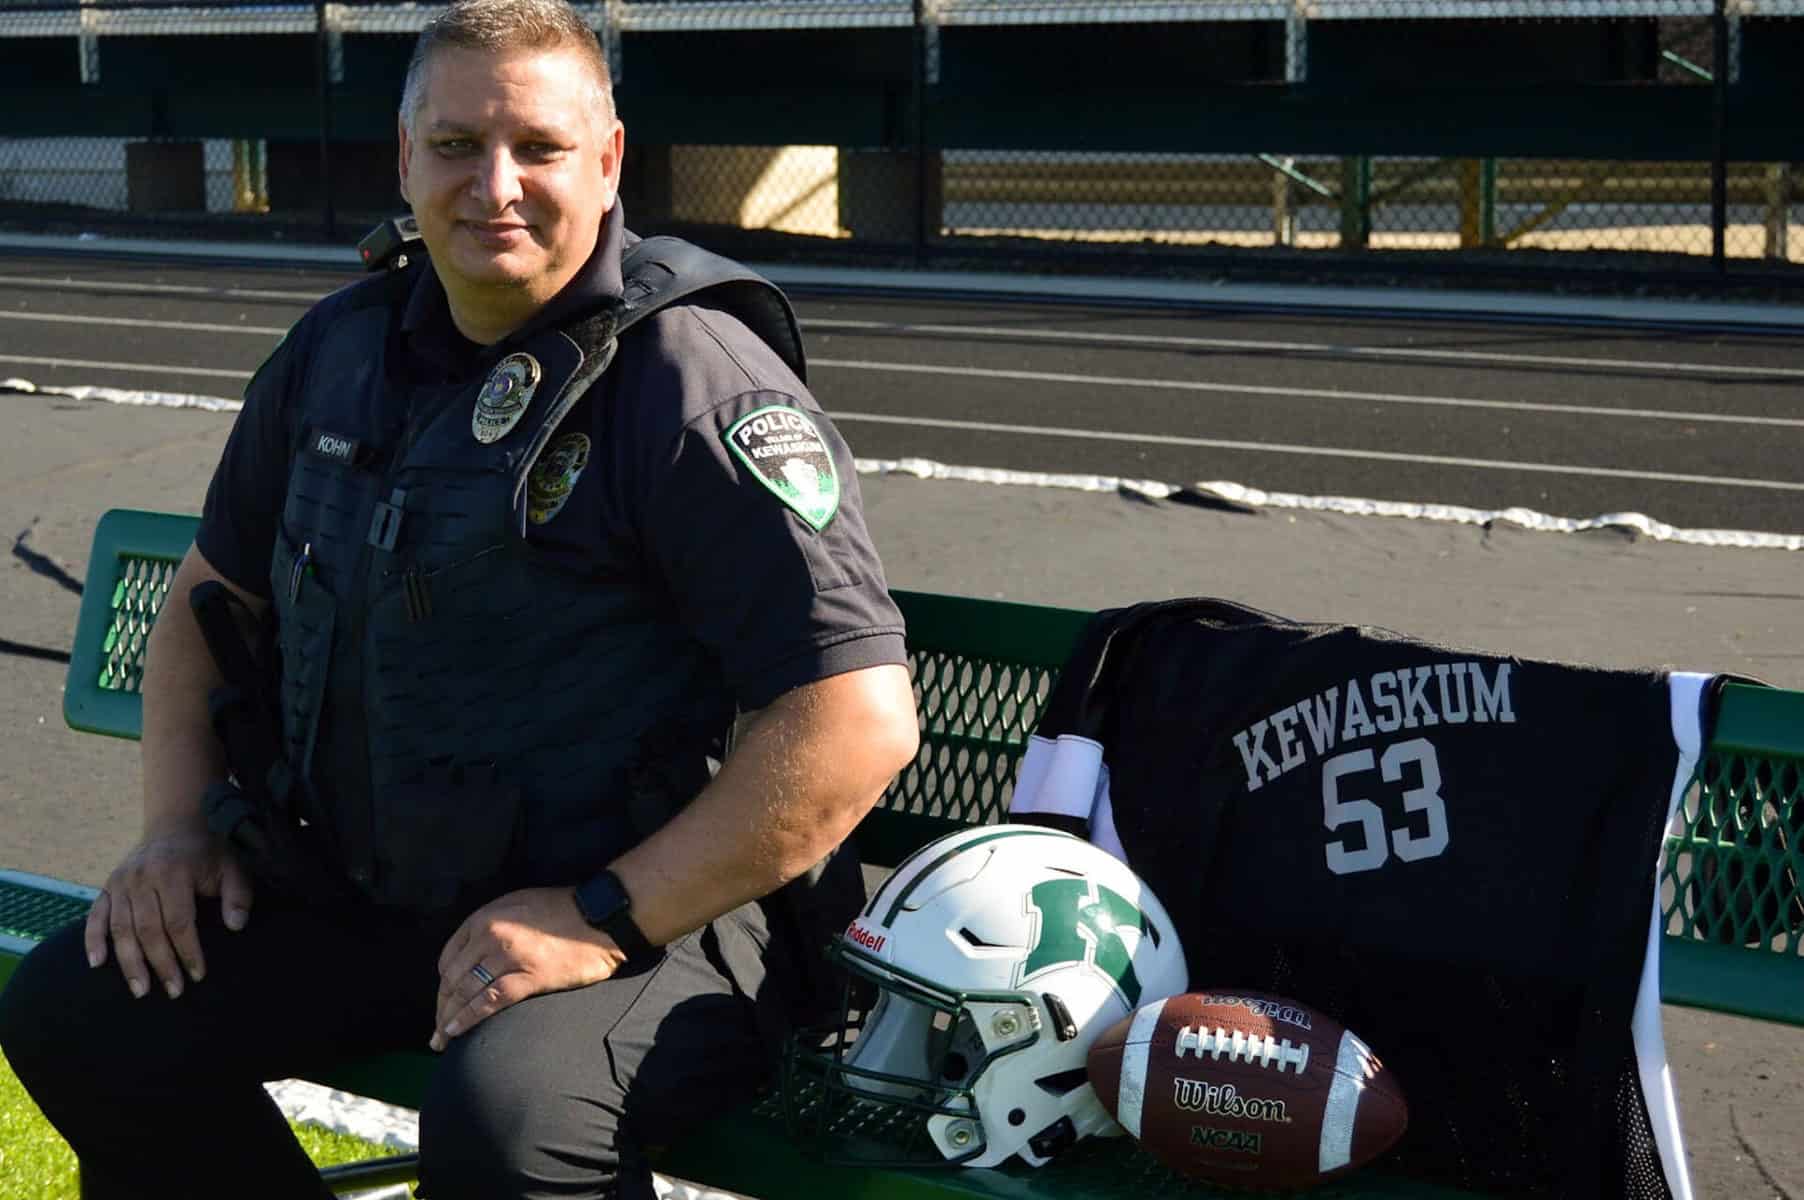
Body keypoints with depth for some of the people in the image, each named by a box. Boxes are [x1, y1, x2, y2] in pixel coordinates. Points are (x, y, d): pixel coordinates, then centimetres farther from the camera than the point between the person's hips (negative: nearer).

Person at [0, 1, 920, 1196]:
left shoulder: (692, 386, -17)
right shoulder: (341, 351, 7)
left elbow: (860, 718, -23)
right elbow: (216, 592, 22)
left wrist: (603, 920, -23)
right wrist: (181, 820, 6)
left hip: (650, 917, -7)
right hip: (356, 893, 7)